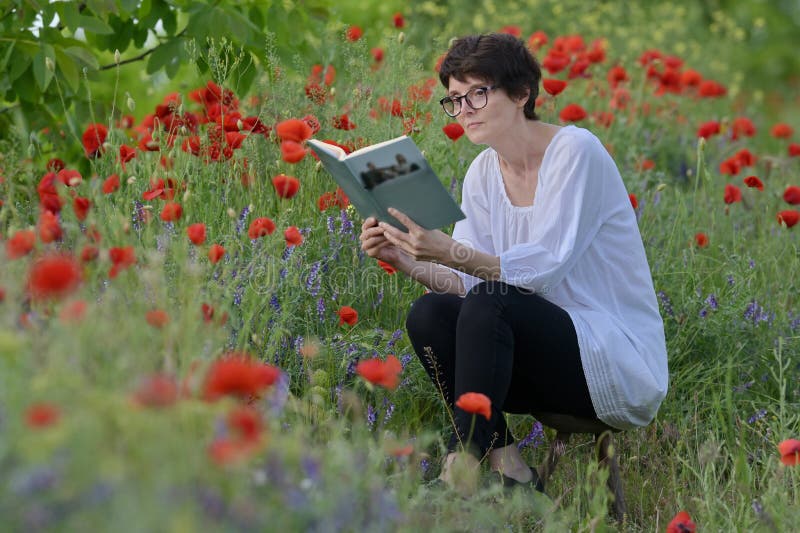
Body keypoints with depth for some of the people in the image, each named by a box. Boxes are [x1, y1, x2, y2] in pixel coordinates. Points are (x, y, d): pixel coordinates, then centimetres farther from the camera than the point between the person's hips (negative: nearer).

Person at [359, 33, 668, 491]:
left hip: (620, 363, -7)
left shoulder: (575, 152, -13)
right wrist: (405, 260, -15)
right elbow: (468, 282, 2)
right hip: (545, 351, 7)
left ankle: (460, 469, -30)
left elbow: (543, 268, -23)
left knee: (491, 303, -31)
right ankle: (509, 468, -18)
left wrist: (451, 251, -35)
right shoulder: (483, 173, 8)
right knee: (429, 313, -16)